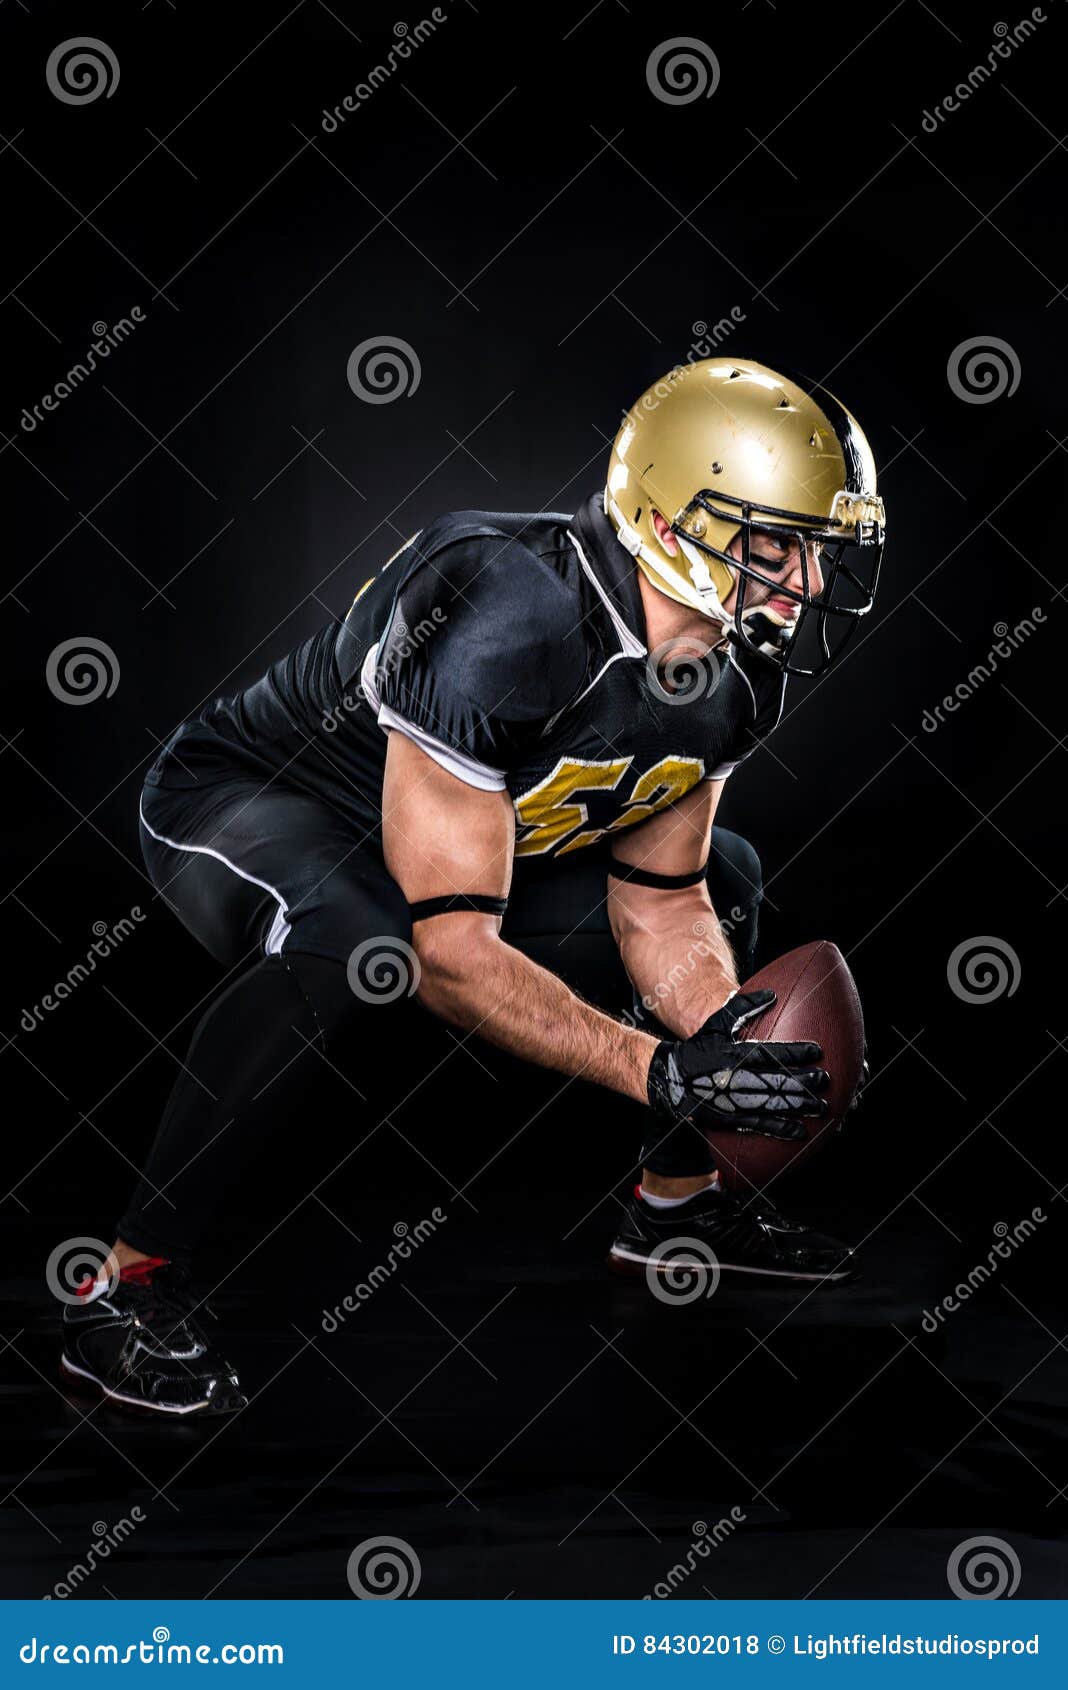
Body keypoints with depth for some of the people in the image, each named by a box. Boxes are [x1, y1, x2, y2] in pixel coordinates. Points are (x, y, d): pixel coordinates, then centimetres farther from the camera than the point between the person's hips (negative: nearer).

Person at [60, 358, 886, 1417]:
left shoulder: (732, 677, -11)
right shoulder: (502, 623, -38)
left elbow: (656, 901, -1)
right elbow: (452, 948, -37)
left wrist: (738, 1047, -19)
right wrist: (659, 1070, -40)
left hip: (472, 825, 9)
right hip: (242, 802, -8)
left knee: (725, 878, 10)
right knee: (346, 940, -42)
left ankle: (674, 1200, 22)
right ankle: (128, 1287, -28)